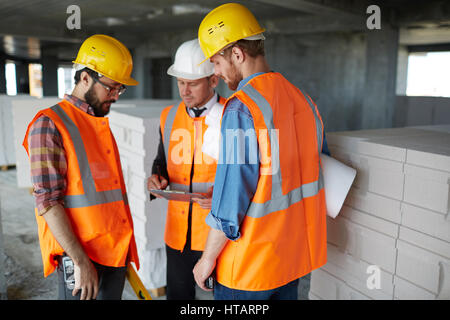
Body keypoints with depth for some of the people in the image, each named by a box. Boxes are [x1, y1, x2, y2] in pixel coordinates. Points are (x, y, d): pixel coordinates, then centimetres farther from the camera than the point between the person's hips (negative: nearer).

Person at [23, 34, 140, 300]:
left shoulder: (102, 125, 17)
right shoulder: (50, 125, -7)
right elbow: (47, 202, -14)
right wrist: (80, 261, -18)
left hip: (116, 250, 7)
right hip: (78, 253, -7)